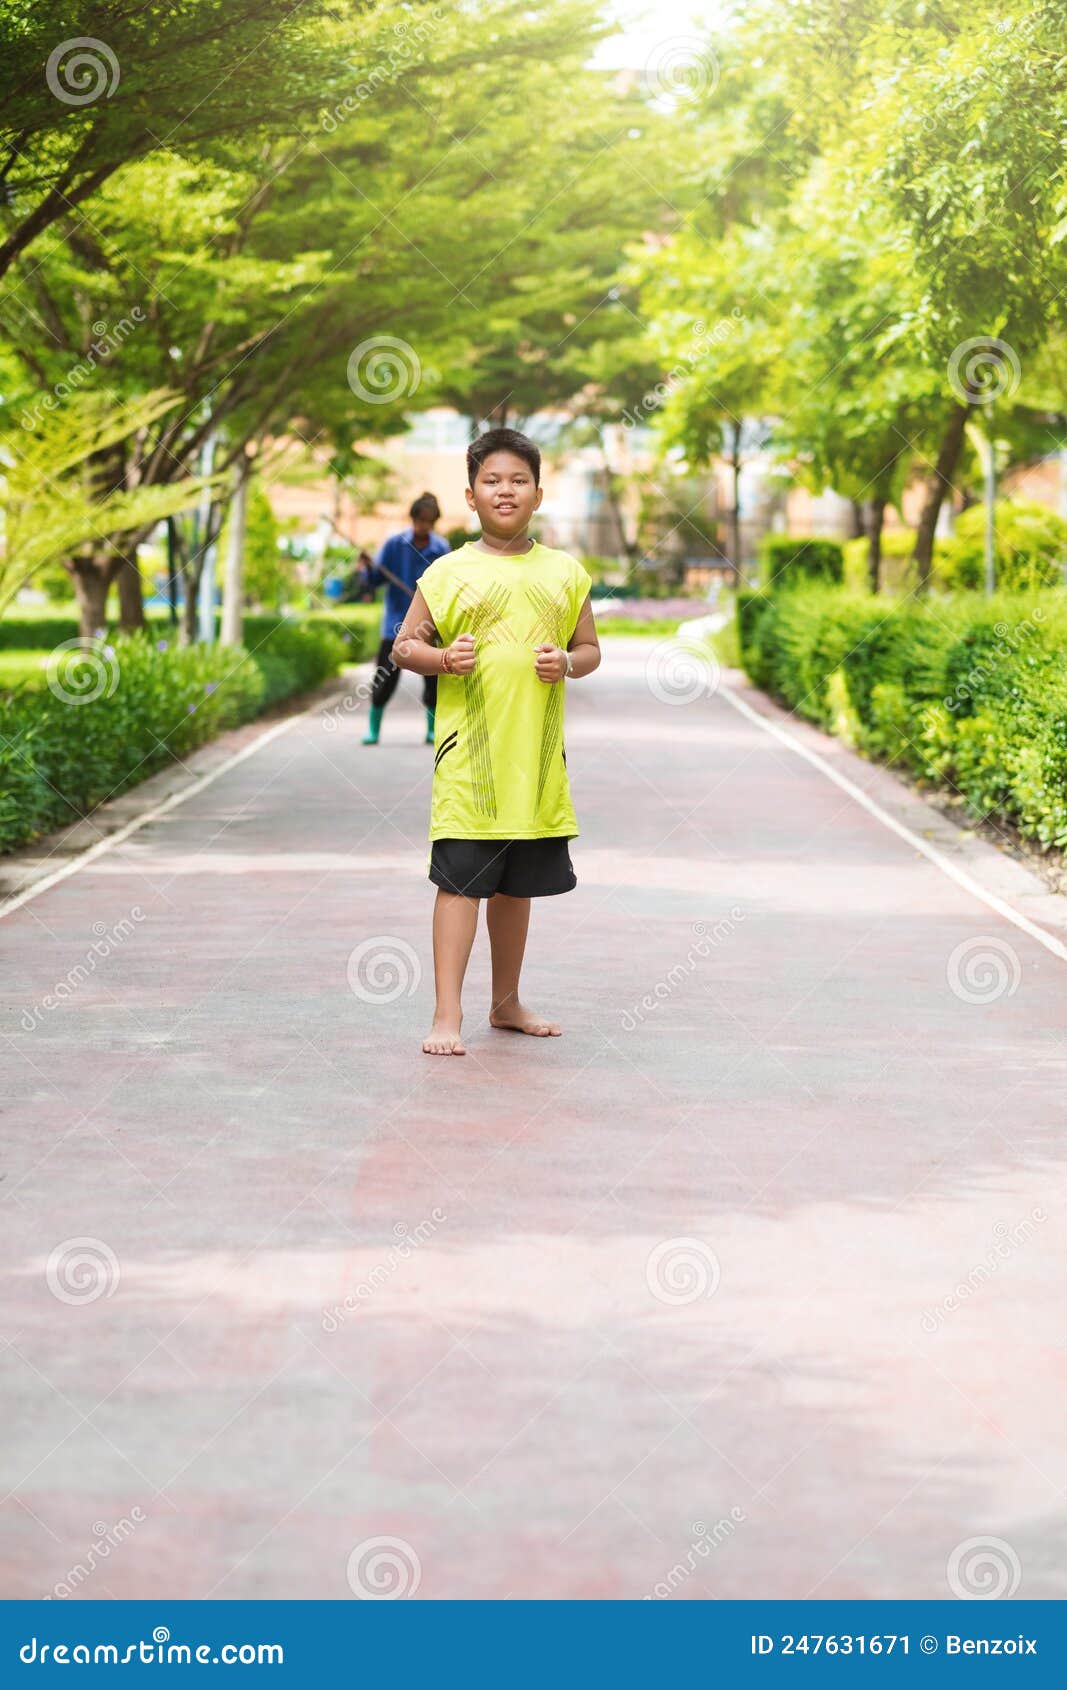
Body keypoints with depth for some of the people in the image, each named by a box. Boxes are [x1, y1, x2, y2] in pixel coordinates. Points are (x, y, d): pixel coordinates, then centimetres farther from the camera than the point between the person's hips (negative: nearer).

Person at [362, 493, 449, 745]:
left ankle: (433, 730, 16)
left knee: (433, 677, 1)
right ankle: (373, 729, 10)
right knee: (386, 678, -4)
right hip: (396, 621, -1)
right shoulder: (394, 544, -4)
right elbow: (375, 580, -1)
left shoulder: (440, 548, 0)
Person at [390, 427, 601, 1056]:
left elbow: (591, 648, 15)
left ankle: (507, 1002, 29)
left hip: (538, 756, 3)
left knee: (517, 885, 14)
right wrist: (444, 658, -15)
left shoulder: (564, 572, 9)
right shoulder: (449, 573, 1)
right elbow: (404, 646, 5)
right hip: (469, 751, -3)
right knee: (460, 879, -8)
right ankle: (448, 1016, -6)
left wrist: (569, 663, -7)